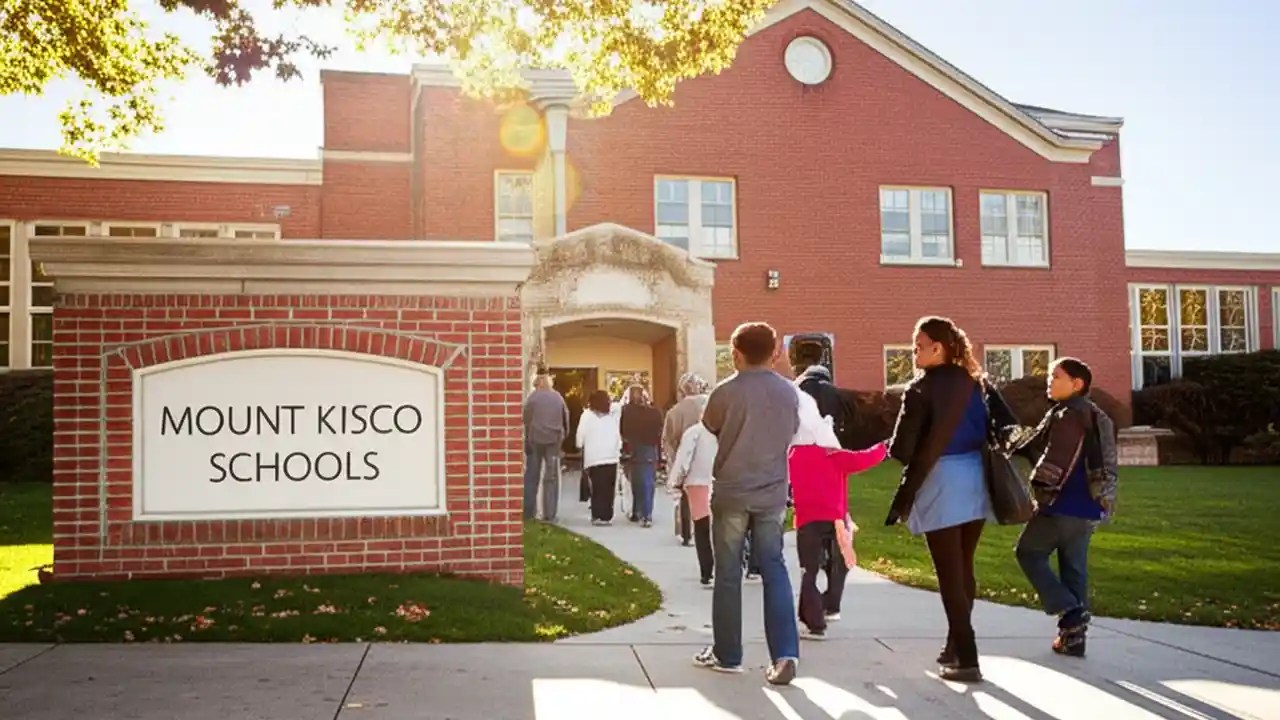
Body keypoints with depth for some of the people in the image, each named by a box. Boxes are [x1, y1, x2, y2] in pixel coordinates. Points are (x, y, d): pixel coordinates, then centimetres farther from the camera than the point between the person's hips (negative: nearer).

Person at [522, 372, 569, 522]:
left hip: (536, 439, -2)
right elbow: (566, 418, 7)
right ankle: (549, 514, 3)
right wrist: (563, 435, 14)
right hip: (554, 440, 2)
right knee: (551, 477, 5)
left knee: (531, 476, 8)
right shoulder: (558, 397, 5)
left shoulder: (533, 397, -4)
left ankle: (528, 512, 9)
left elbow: (526, 419, -5)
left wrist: (527, 436, 4)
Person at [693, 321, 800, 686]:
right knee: (775, 570, 8)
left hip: (731, 493, -3)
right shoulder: (790, 392, -2)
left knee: (728, 574, 7)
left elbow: (709, 428, 5)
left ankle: (727, 654, 16)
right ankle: (785, 654, 0)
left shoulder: (726, 392, -12)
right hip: (772, 493, 3)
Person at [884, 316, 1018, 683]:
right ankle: (956, 646, 29)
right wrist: (976, 449, 15)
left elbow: (902, 450, -13)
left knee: (950, 574, 0)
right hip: (976, 479, 7)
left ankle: (967, 660, 1)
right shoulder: (975, 382, 8)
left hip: (940, 484, -6)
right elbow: (1007, 427, 6)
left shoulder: (921, 389, -10)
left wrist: (892, 447, 7)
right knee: (963, 568, 18)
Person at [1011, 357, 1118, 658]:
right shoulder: (1095, 416, 18)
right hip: (1090, 506, 9)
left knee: (1029, 552, 6)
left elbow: (1056, 461, -19)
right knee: (1075, 567, 12)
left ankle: (1069, 611, -6)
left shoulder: (1068, 414, -13)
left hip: (1065, 504, -9)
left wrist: (1040, 492, -13)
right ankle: (1074, 634, 12)